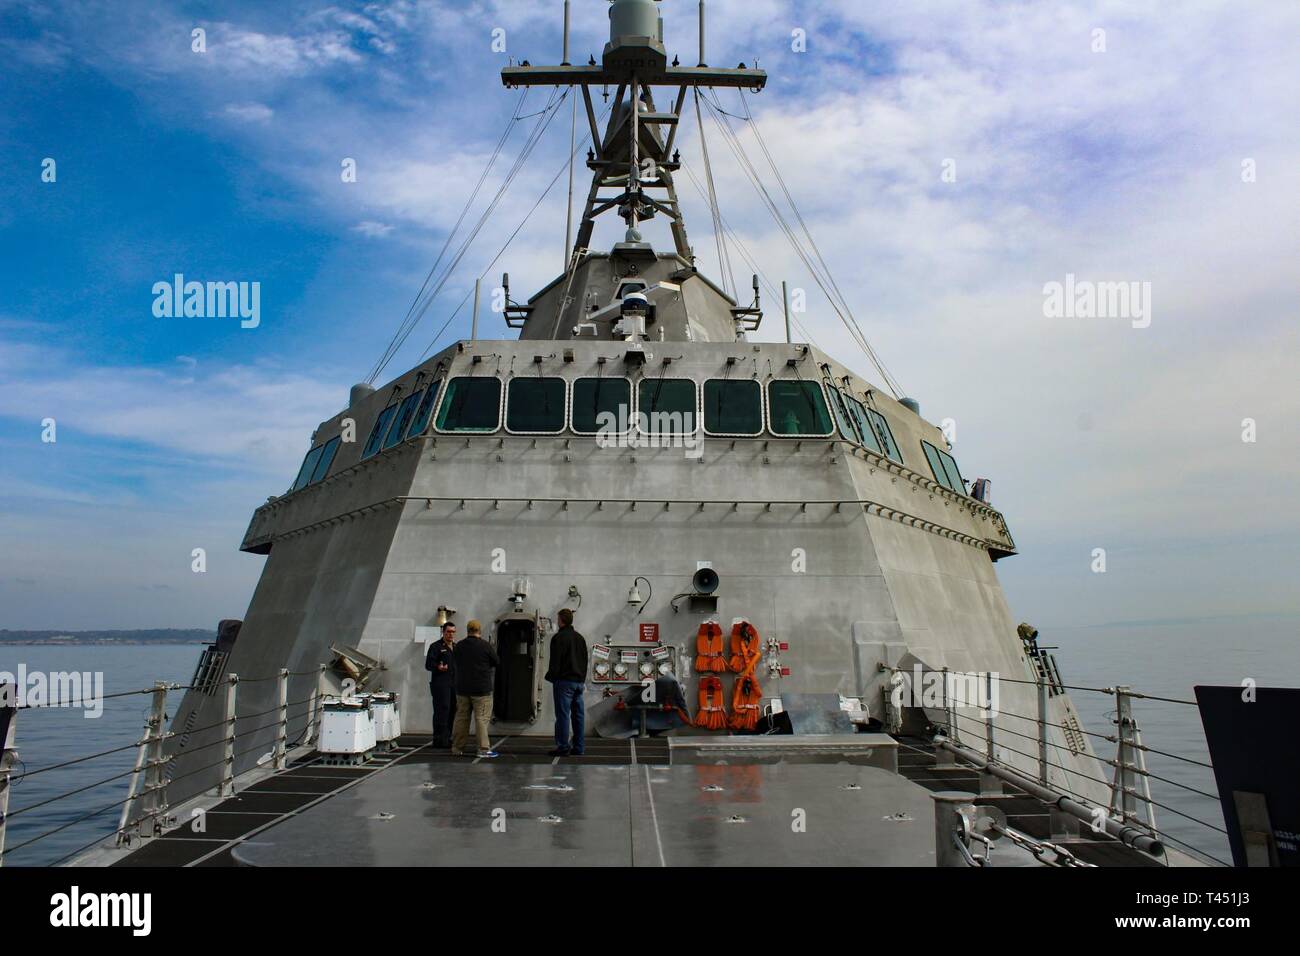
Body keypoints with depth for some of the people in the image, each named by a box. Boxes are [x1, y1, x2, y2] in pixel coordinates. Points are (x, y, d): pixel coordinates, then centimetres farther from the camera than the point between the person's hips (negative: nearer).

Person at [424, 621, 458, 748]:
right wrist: (438, 667, -28)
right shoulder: (436, 646, -1)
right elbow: (428, 664, -9)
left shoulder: (456, 647, 20)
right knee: (442, 711, -9)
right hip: (440, 684, -7)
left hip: (454, 684, 7)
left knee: (452, 711, 8)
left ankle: (447, 738, 17)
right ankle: (439, 739, -4)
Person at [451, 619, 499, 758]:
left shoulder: (458, 646, 4)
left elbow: (456, 664, 16)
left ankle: (457, 748, 15)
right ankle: (484, 749, -4)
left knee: (461, 718, 11)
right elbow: (497, 663, 0)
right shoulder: (486, 646, -10)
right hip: (481, 689, -4)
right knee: (482, 718, -2)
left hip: (462, 688, 4)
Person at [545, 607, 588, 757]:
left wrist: (551, 677, -2)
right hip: (579, 681, 7)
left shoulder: (558, 638, -8)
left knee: (563, 714, -4)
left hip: (564, 681, -7)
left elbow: (555, 661, -12)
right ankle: (578, 748, 11)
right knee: (578, 715, 8)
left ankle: (563, 747, -4)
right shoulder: (580, 638, 16)